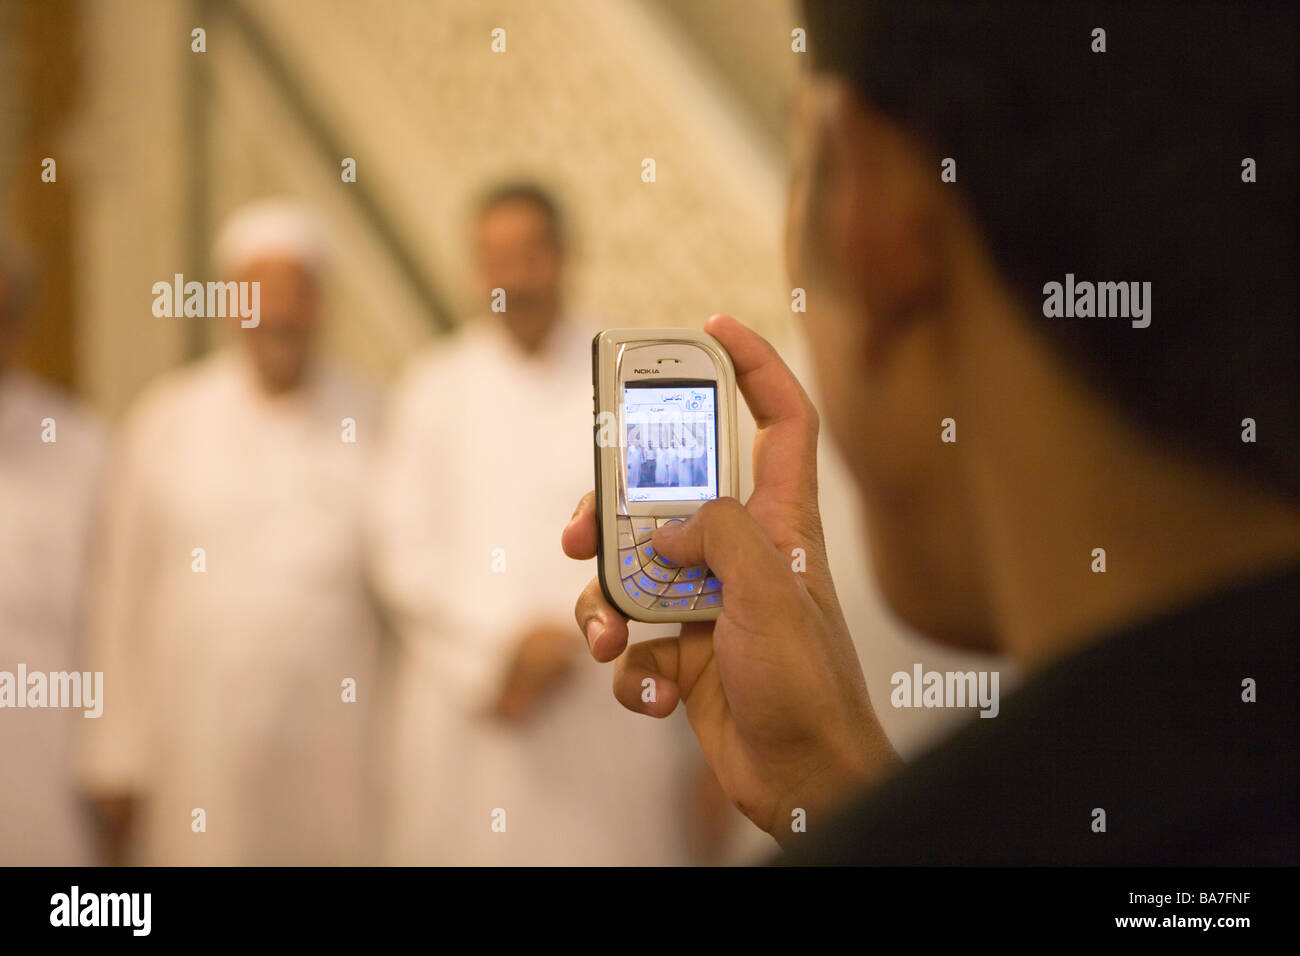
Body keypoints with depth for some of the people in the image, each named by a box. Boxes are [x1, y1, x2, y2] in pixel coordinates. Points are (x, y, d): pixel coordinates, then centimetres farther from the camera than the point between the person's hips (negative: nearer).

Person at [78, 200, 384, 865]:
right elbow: (123, 595, 4)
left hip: (338, 755, 1)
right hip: (199, 753, 0)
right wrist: (118, 759, 2)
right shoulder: (165, 420, 3)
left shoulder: (369, 423, 4)